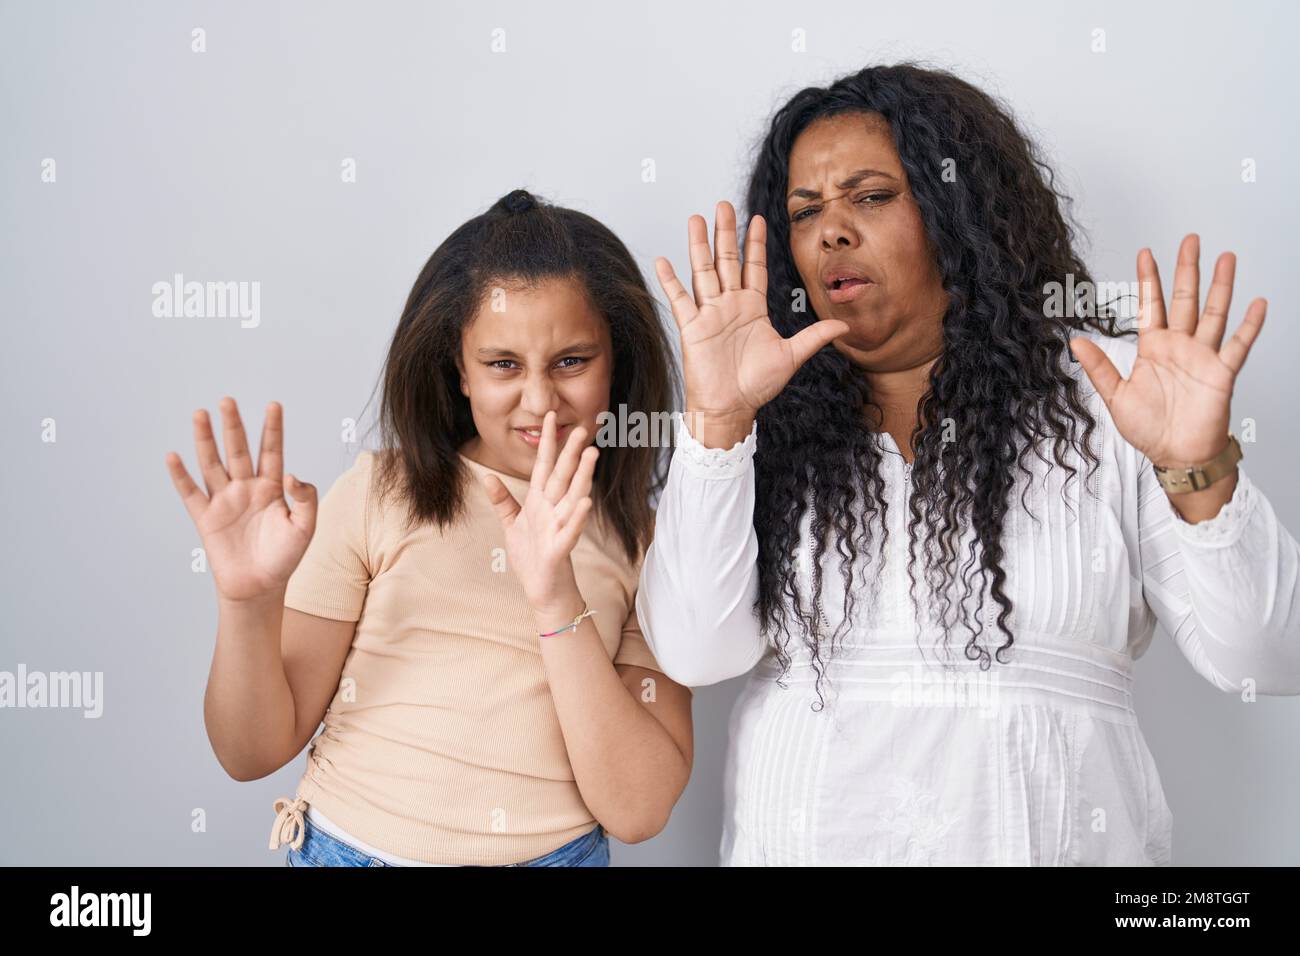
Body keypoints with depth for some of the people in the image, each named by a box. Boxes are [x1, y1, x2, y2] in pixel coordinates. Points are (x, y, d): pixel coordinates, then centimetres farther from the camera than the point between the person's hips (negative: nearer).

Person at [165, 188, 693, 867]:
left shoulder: (645, 543, -6)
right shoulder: (381, 493, -8)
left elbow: (637, 811, -15)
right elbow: (253, 753, -7)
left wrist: (558, 602, -26)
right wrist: (249, 602, -24)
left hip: (558, 852, 0)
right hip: (349, 845, 0)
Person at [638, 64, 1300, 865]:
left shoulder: (1105, 392, -5)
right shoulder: (772, 422, -1)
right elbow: (696, 654, -12)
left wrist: (1201, 473, -24)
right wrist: (717, 423, -20)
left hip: (1048, 834, -1)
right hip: (796, 838, 1)